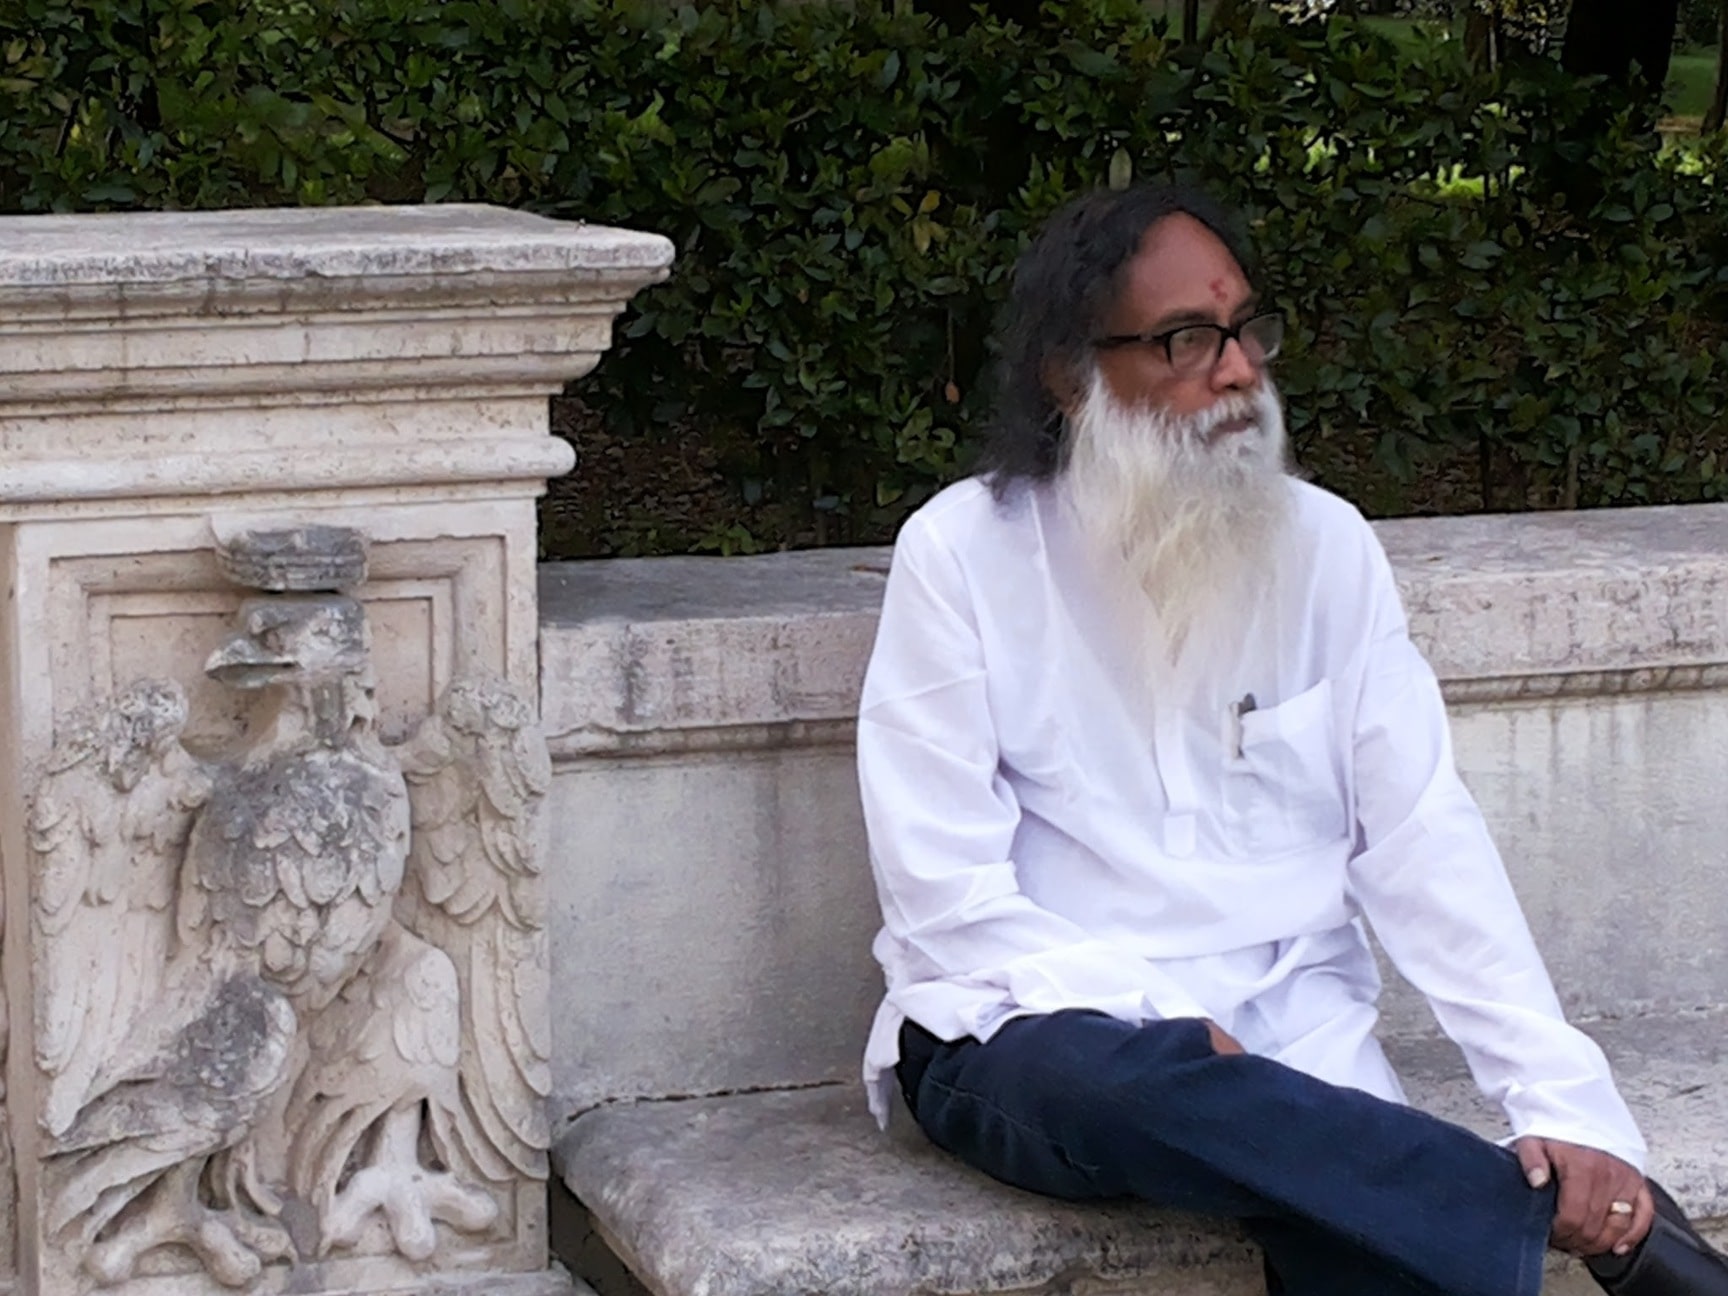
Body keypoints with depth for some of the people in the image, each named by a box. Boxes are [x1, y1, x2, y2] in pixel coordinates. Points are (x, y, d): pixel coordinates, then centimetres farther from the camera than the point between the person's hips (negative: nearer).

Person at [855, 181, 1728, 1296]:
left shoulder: (1326, 546, 7)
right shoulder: (962, 555, -1)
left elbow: (1422, 845, 0)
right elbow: (943, 891, -7)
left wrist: (1568, 1105, -12)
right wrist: (1166, 1022, -19)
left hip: (1287, 1034, 2)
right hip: (1029, 1027, -2)